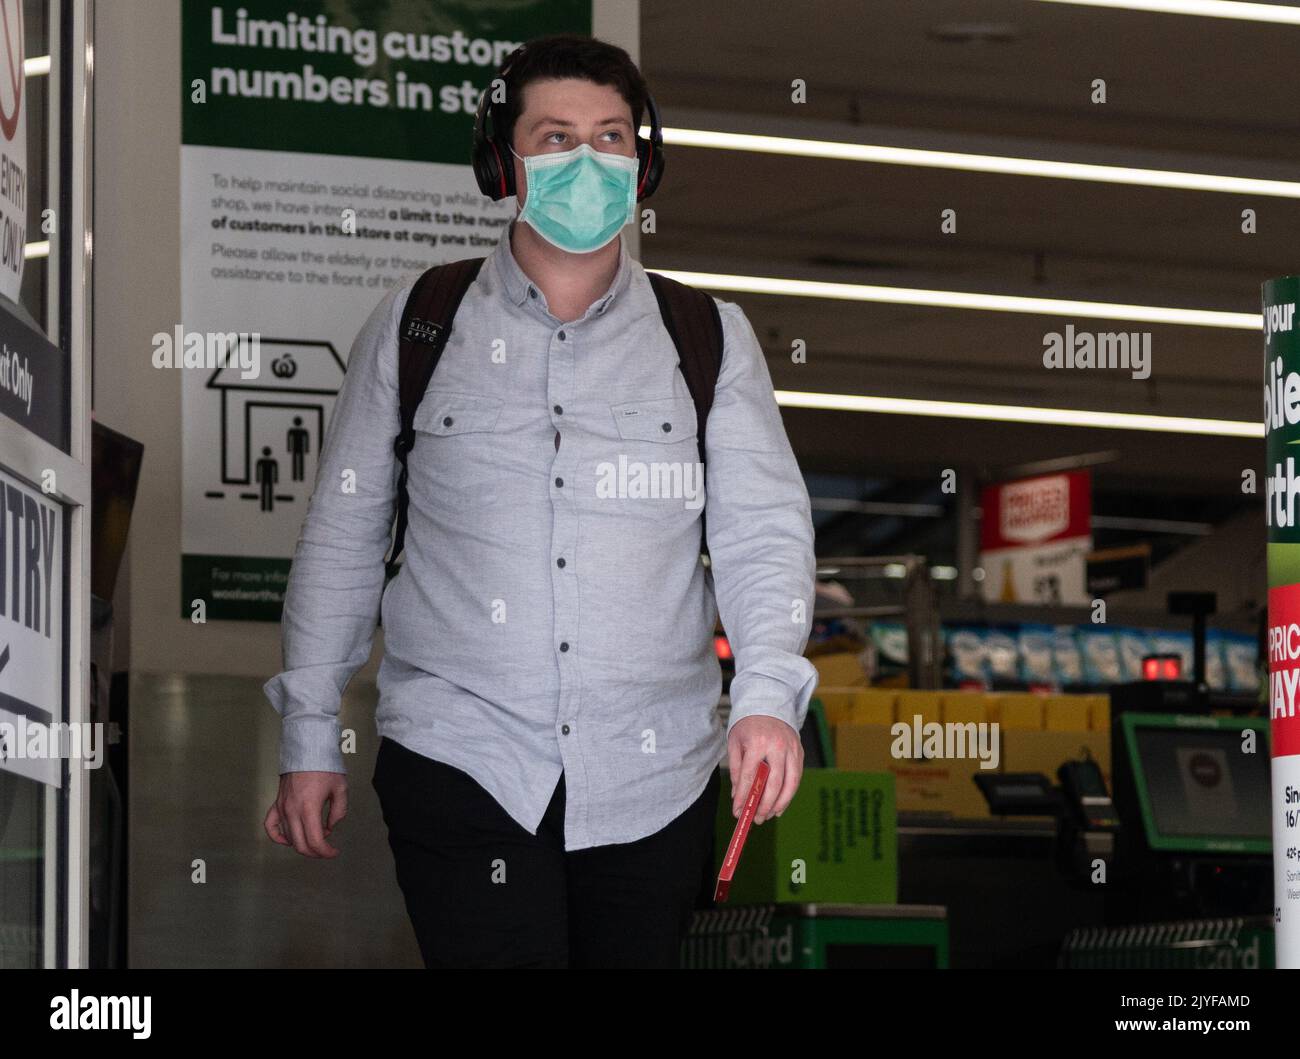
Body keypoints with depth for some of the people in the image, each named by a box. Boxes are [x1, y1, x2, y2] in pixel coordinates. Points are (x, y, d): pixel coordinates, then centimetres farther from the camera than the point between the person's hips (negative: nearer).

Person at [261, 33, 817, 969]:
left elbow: (763, 529, 2)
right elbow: (343, 532, 11)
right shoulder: (415, 327, 8)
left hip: (654, 778, 2)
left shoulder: (709, 338, 9)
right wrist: (309, 737, 8)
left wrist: (767, 697, -15)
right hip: (462, 765, -1)